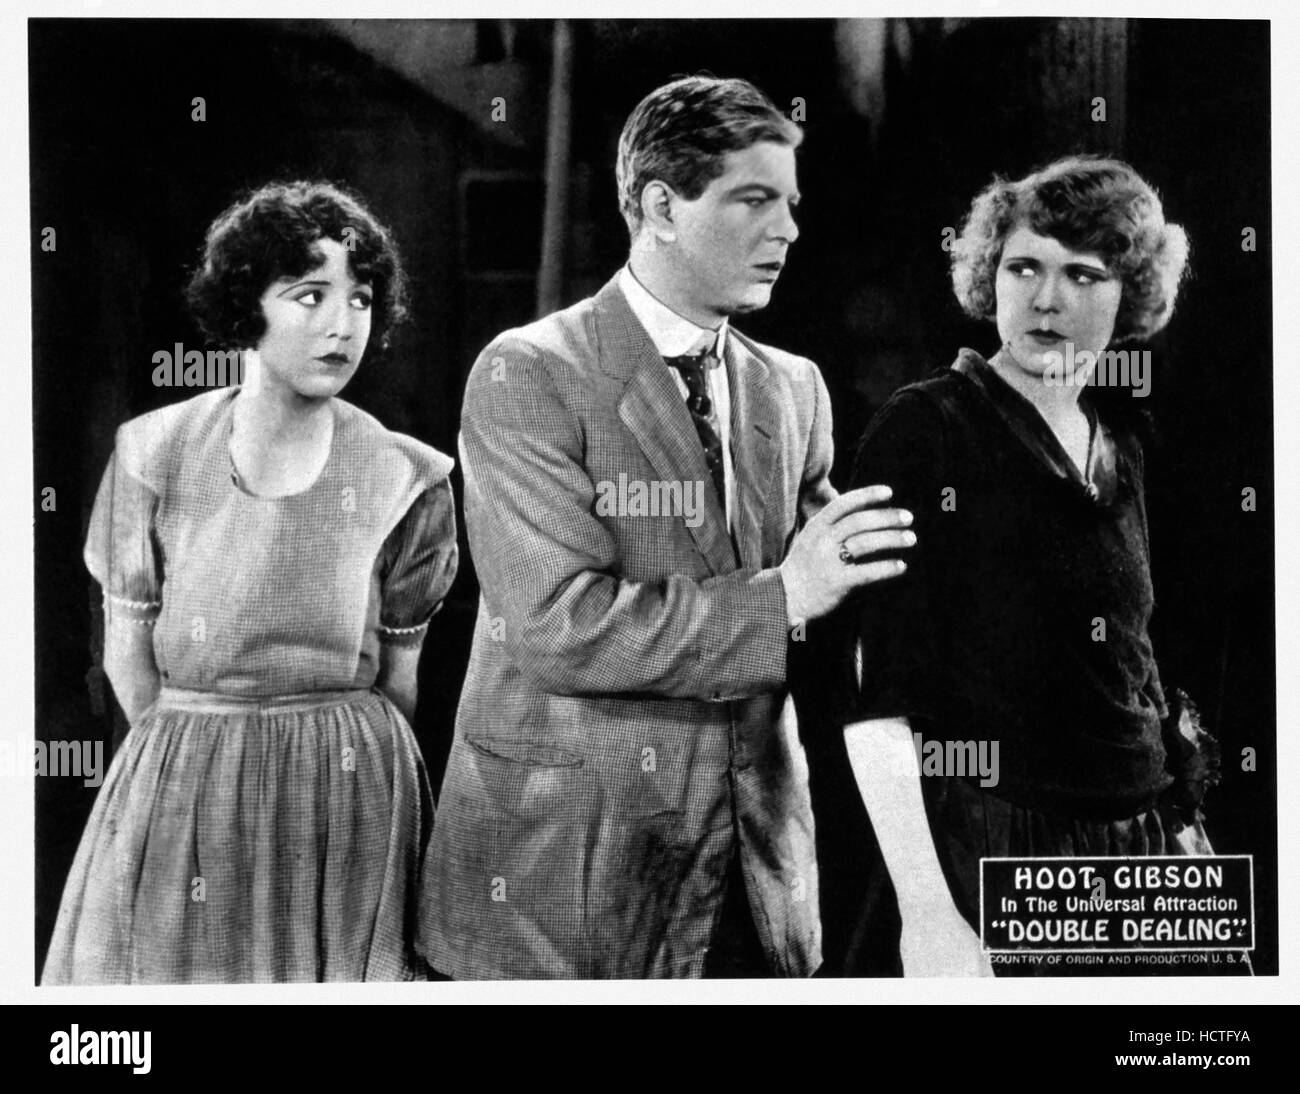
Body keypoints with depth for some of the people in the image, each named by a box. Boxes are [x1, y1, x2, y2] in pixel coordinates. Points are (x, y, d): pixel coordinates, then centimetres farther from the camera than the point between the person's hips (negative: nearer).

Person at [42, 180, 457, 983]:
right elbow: (129, 655, 2)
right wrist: (194, 761, 7)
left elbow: (397, 676, 3)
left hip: (352, 800, 0)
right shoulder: (155, 455, -5)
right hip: (180, 794, 0)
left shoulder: (407, 480, -5)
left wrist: (335, 763, 5)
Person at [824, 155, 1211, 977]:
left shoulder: (1121, 440, 8)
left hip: (1135, 845, 6)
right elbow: (878, 693, -16)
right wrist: (926, 909, -22)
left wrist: (1185, 830, 9)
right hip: (975, 847, -6)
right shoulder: (924, 429, -9)